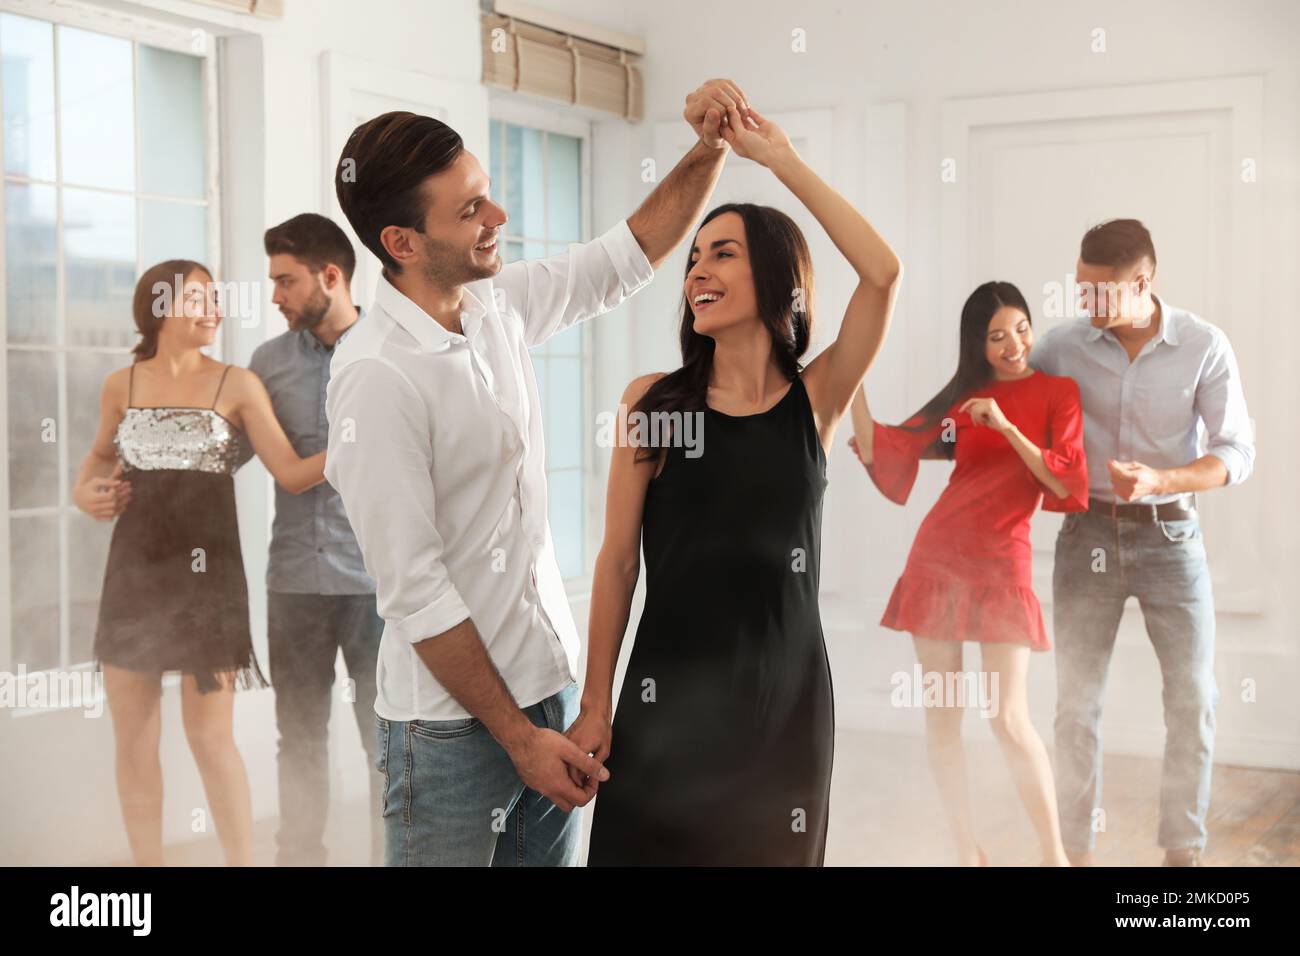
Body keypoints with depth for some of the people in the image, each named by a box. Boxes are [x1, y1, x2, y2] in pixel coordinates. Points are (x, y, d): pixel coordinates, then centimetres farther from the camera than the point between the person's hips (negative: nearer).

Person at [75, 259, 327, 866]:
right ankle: (146, 863, 20)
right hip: (133, 568, 3)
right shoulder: (121, 386, 7)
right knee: (132, 738, 7)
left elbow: (291, 473, -4)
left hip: (206, 566, -3)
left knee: (209, 735, -3)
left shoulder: (237, 385, -1)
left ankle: (242, 864, 11)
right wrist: (84, 492, 5)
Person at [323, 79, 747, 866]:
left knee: (549, 852, 15)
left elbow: (633, 254, 16)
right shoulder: (376, 375, -20)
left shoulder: (500, 303, 2)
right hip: (454, 723, -7)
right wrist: (518, 736, -15)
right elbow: (415, 591, -19)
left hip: (553, 682, 7)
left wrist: (709, 149, 0)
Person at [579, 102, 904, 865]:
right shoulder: (653, 400, -2)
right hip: (669, 692, -1)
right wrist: (595, 705, -2)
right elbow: (618, 560, -1)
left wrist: (780, 158, -12)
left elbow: (884, 272, -15)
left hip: (786, 693, 1)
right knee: (654, 847, 7)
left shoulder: (815, 400, -1)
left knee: (771, 851, 13)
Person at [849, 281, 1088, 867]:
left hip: (1002, 566, -4)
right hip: (935, 559, 4)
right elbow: (882, 452, 8)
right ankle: (967, 851, 14)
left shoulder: (1059, 392, 1)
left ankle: (1055, 855, 2)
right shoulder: (962, 396, 11)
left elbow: (1068, 486, -10)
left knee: (1008, 717, -13)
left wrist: (1007, 428, -18)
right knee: (941, 716, 3)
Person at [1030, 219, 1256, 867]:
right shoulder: (1063, 344, -5)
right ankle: (1075, 848, 17)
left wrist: (1159, 480, -25)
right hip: (1089, 532, 1)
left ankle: (1184, 849, 16)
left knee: (1193, 697, 2)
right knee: (1077, 700, 5)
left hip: (1170, 533, -1)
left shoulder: (1205, 346, -8)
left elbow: (1237, 453, -8)